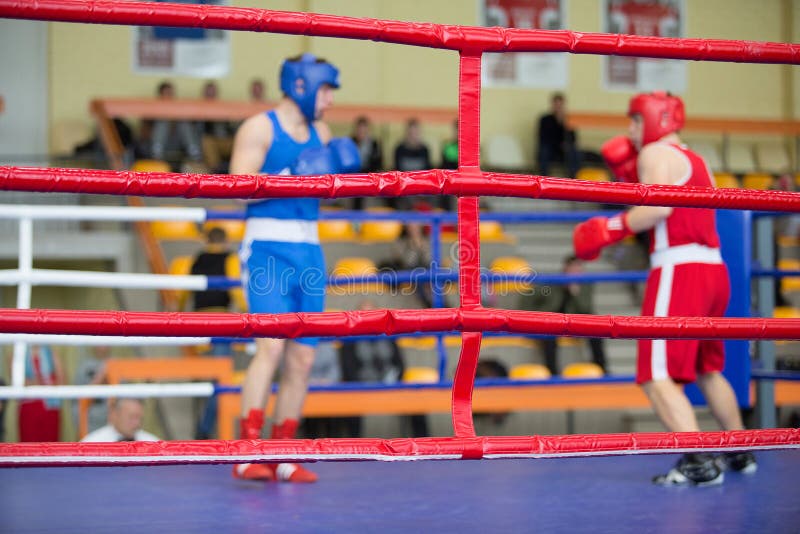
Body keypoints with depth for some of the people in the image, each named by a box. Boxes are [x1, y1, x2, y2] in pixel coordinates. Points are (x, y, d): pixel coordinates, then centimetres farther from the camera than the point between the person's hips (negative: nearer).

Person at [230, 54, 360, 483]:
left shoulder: (319, 132, 16)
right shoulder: (259, 128, -4)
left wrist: (340, 170, 6)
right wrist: (294, 175, -19)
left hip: (309, 250, 7)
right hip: (268, 246, -7)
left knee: (302, 358, 5)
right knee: (271, 346, -20)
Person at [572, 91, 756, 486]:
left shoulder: (656, 153, -4)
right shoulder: (695, 161, 23)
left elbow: (658, 207, -20)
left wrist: (609, 229, -15)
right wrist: (630, 176, 21)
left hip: (678, 270, -10)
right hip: (713, 269, 10)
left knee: (658, 376, -13)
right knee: (707, 370, 25)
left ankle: (698, 463, -23)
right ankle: (740, 453, 33)